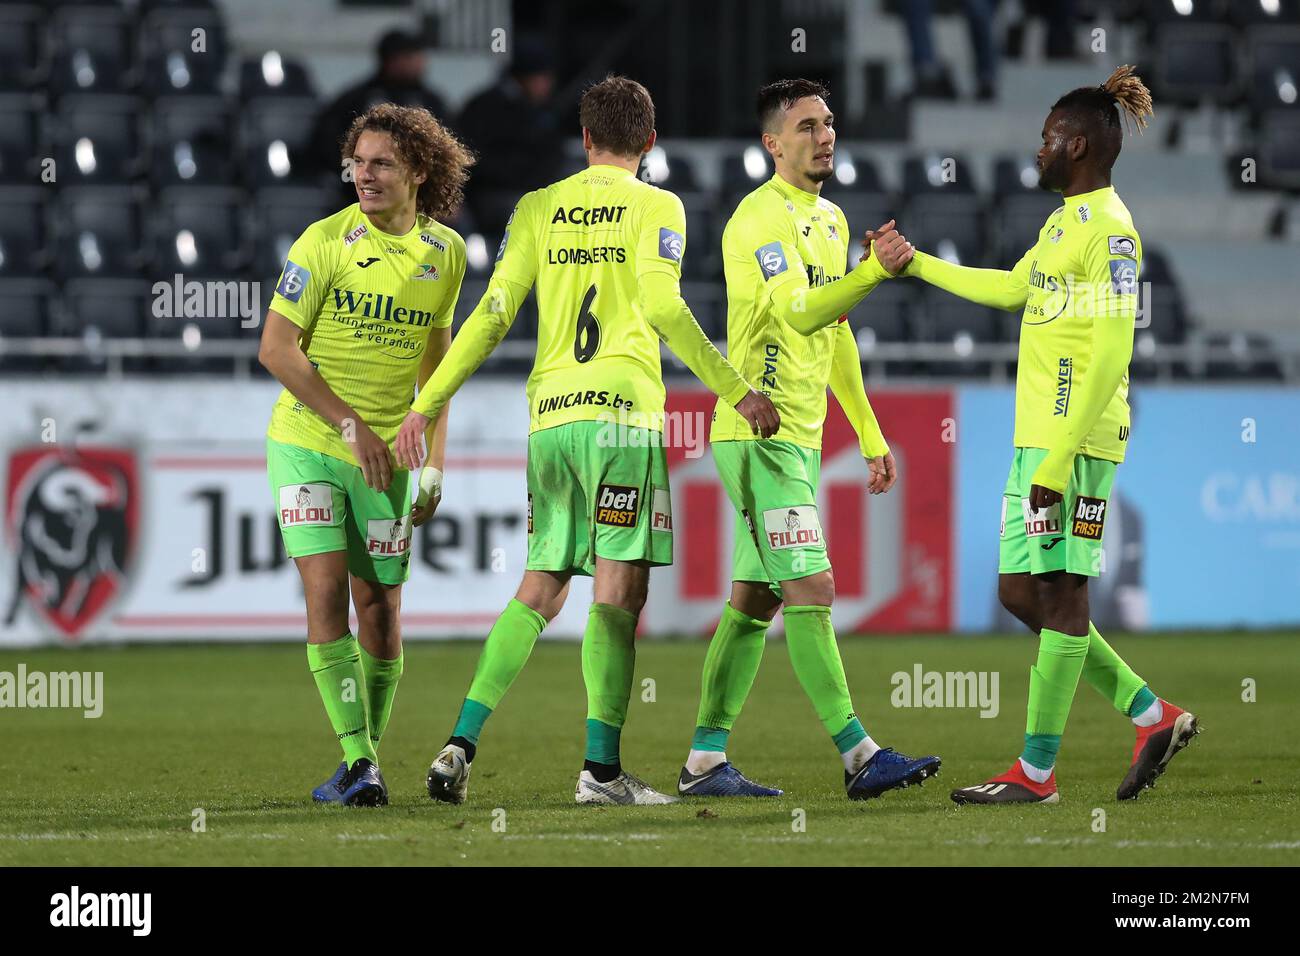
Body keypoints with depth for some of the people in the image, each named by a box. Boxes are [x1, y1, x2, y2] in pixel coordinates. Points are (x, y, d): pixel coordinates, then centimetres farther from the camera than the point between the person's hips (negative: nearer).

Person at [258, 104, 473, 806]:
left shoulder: (446, 253, 2)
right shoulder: (325, 242, -11)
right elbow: (275, 347, -13)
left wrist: (435, 462, 13)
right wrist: (350, 425, -16)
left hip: (387, 456, 3)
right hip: (306, 444, -3)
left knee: (379, 609, 4)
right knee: (326, 594, -14)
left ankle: (366, 758, 20)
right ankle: (358, 764, -15)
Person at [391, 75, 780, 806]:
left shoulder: (538, 209, 13)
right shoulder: (656, 207, 2)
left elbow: (493, 315, 7)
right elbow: (662, 307, -13)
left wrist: (427, 406, 11)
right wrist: (737, 392, -10)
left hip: (548, 417, 5)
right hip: (621, 414, -5)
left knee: (539, 592, 11)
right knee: (619, 593, -4)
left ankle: (462, 745, 1)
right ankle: (602, 768, -10)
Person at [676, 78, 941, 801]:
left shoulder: (831, 221, 17)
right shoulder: (760, 218, -12)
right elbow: (798, 312, -25)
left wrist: (871, 435, 22)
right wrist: (876, 271, -37)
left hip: (800, 438, 9)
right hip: (760, 434, -9)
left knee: (755, 601, 9)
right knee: (810, 591, -12)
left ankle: (705, 761, 12)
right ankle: (860, 755, -16)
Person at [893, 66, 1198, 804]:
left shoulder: (1108, 228, -13)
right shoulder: (1066, 220, 17)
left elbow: (1110, 358, -18)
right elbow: (1011, 288, 34)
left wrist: (1059, 460, -21)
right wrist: (915, 265, 37)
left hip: (1077, 438, -10)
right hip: (1037, 437, 10)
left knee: (1060, 591, -4)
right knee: (1022, 591, 10)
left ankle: (1037, 771, 0)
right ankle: (1155, 717, 15)